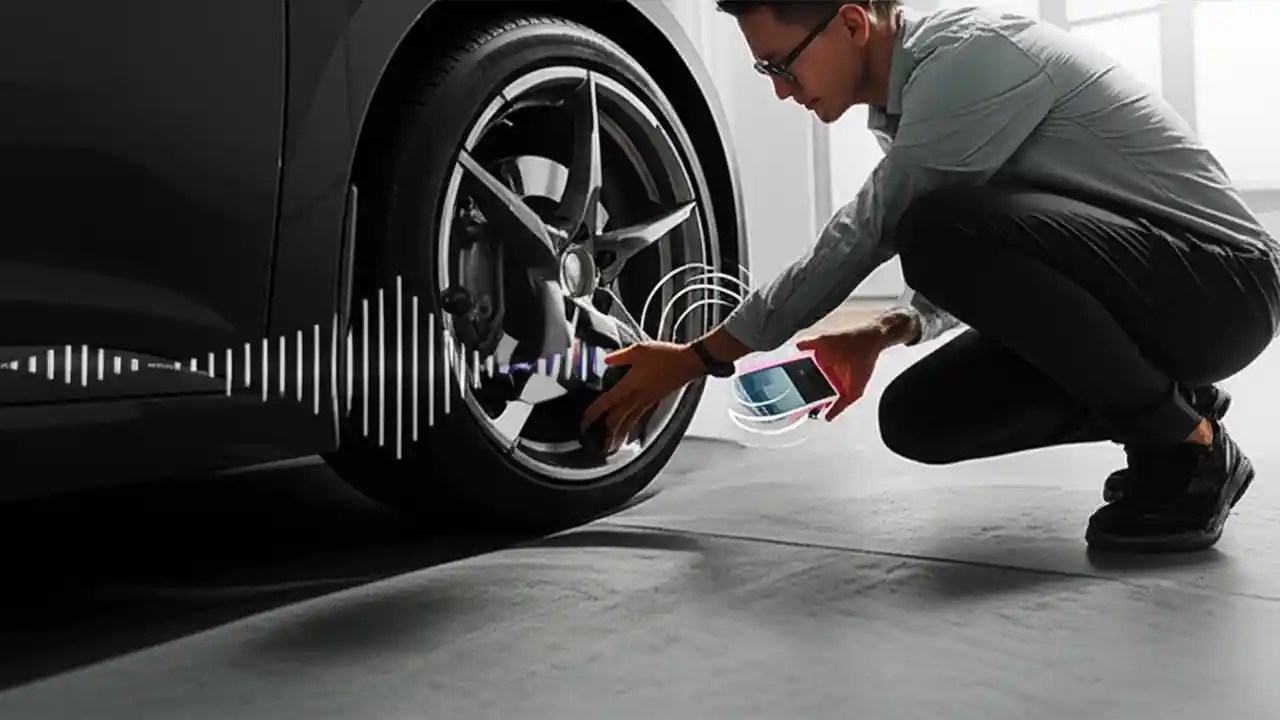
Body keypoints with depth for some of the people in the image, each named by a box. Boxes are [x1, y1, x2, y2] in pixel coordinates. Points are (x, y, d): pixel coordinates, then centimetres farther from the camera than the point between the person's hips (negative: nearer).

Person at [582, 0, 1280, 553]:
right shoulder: (913, 97, 7)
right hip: (1123, 290, 9)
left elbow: (863, 239, -22)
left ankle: (1187, 446, -14)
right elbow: (979, 255, 18)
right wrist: (888, 330, 0)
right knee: (915, 419, -4)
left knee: (942, 228, -32)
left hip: (1222, 279, -8)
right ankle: (1169, 402, 9)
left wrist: (699, 357, -15)